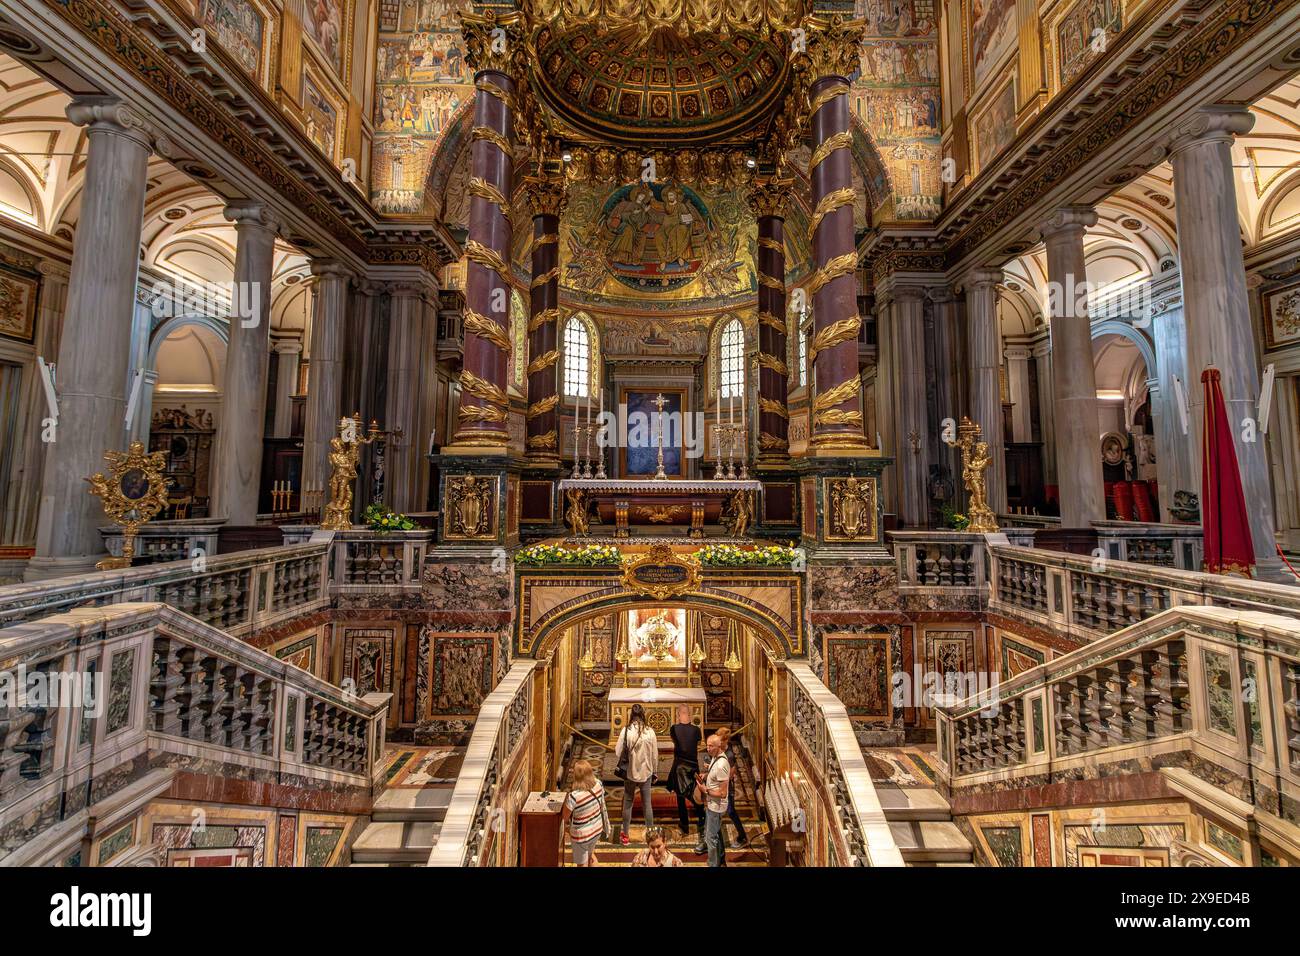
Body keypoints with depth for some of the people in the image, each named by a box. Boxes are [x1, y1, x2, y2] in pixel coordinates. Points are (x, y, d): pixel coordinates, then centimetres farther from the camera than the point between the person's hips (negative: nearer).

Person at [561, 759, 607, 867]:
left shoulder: (574, 796, -36)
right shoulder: (598, 784, -20)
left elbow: (565, 817, -18)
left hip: (582, 835, -4)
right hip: (597, 828, 5)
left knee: (582, 864, 24)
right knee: (590, 855, 34)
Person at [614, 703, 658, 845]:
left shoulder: (626, 730, -16)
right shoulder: (650, 731, -12)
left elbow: (618, 753, -11)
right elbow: (655, 755, -3)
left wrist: (621, 766, 9)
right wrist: (654, 772, 12)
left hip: (630, 772, -1)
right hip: (646, 772, 1)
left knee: (627, 804, 16)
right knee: (647, 804, 15)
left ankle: (625, 836, 28)